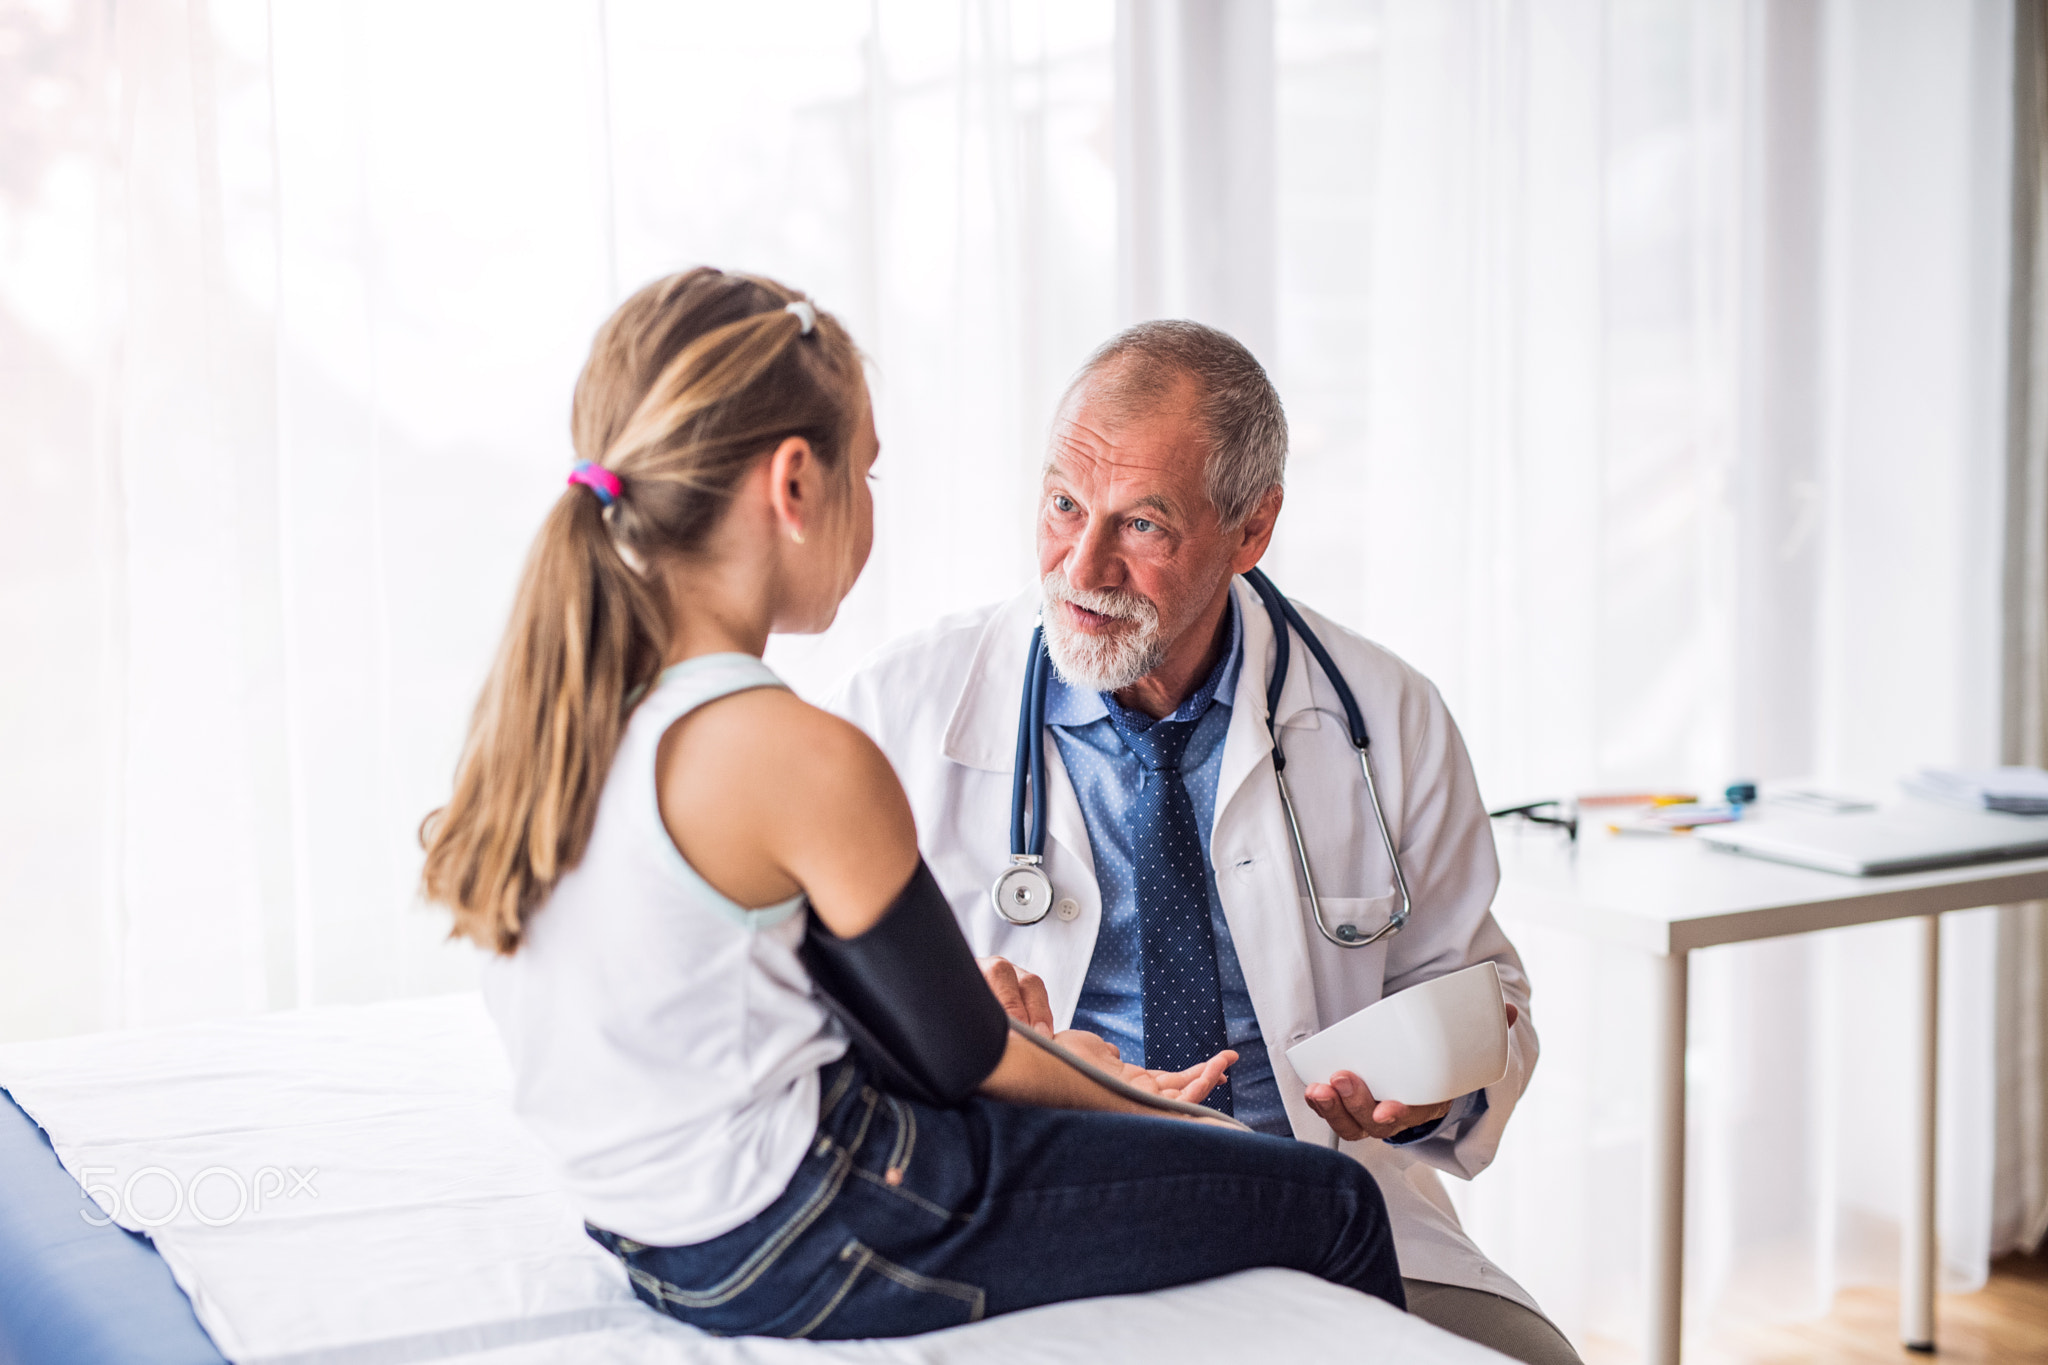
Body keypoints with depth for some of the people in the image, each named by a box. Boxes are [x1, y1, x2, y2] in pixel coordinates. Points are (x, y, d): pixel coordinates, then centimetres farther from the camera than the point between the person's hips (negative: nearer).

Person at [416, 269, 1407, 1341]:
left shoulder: (538, 700, 0)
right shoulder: (805, 760, -25)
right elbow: (966, 1059, -13)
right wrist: (1121, 1093, 6)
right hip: (803, 1251, -9)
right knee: (1335, 1208, 1)